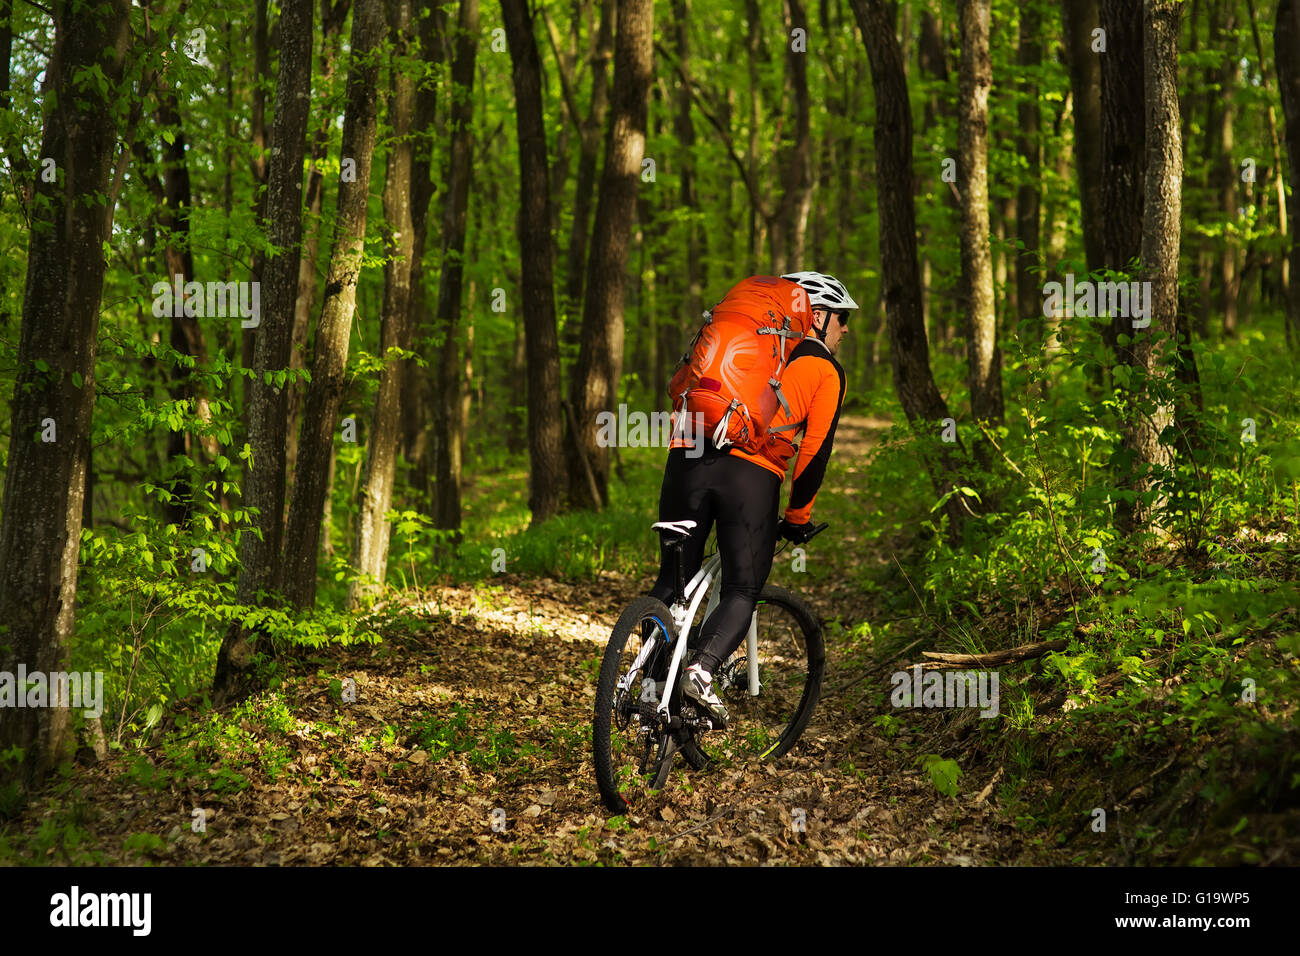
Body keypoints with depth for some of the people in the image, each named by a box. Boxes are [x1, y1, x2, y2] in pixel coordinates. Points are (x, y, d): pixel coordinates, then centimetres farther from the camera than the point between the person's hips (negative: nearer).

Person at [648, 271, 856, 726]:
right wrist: (798, 517, 17)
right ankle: (701, 671, -15)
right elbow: (816, 449, 7)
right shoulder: (826, 370, 13)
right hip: (751, 471, -4)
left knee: (673, 579, 14)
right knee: (742, 590, 7)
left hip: (689, 455, 4)